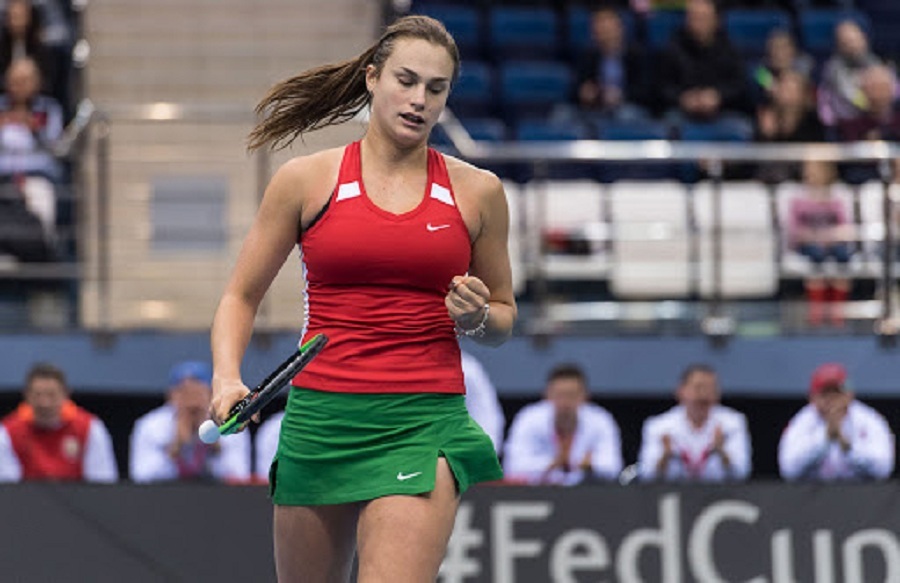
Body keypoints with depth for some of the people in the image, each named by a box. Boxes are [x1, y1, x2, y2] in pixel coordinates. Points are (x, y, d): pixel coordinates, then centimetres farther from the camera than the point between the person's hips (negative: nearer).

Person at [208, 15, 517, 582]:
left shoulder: (477, 192, 7)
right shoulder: (306, 180, 4)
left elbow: (504, 317, 19)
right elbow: (240, 296, 11)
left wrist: (476, 317, -4)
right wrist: (227, 379, -6)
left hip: (425, 422, -1)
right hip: (320, 417, 1)